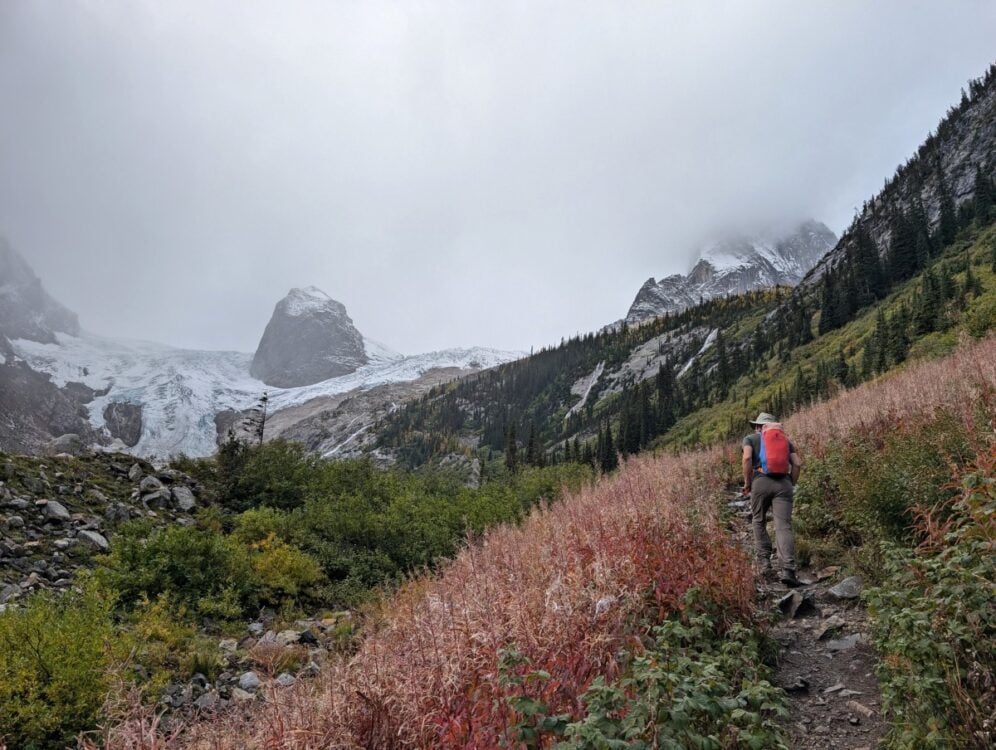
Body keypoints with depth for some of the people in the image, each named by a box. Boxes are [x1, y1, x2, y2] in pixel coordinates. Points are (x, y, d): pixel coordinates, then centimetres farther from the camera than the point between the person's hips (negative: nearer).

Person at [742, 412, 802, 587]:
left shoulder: (750, 438, 16)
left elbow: (747, 458, -5)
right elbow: (798, 463, 10)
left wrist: (747, 482, 2)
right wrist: (791, 484, 18)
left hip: (761, 481, -1)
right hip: (783, 482, 2)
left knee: (759, 521, 20)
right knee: (783, 527, -6)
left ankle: (764, 562, 19)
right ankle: (788, 571, -19)